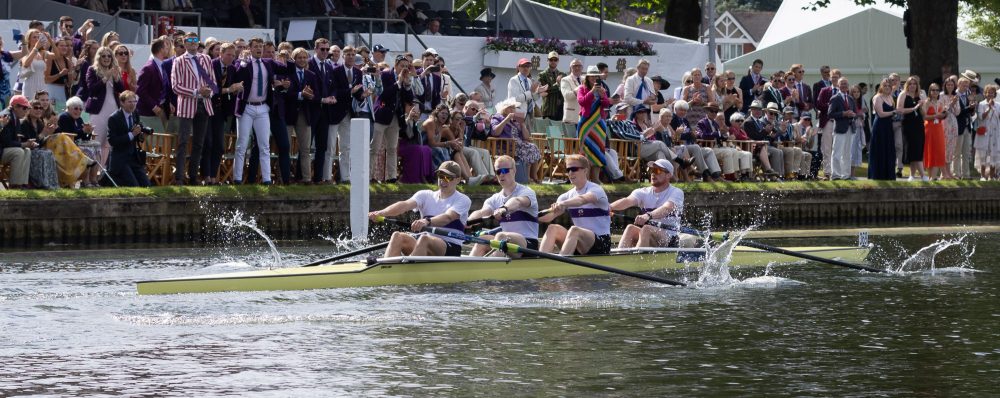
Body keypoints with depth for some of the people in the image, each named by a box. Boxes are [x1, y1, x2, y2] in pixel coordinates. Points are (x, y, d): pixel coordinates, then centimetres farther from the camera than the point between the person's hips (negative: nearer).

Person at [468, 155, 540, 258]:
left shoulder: (526, 192, -2)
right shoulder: (495, 199, 15)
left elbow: (518, 201, -27)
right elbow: (482, 212, -5)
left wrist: (504, 209, -51)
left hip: (528, 244, -5)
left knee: (501, 236, -34)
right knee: (482, 239, -22)